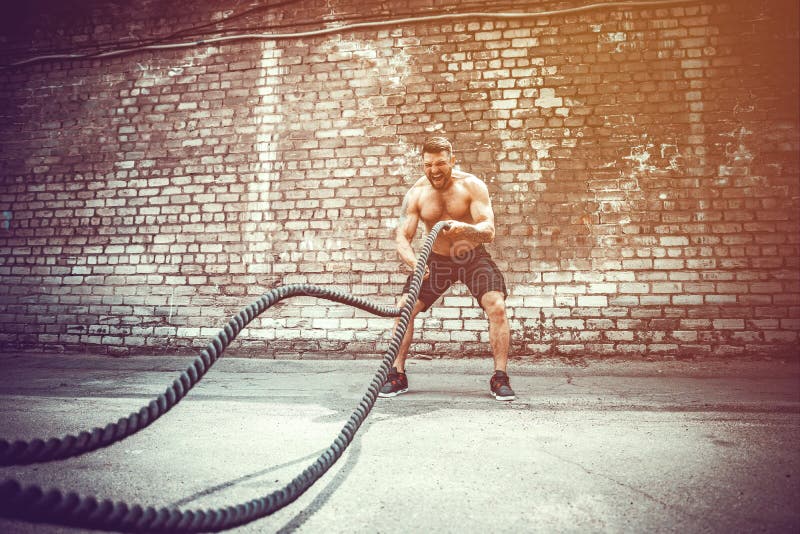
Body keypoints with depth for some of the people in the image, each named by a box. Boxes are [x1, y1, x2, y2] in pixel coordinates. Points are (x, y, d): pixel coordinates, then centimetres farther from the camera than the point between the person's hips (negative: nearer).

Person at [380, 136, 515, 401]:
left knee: (497, 306, -22)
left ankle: (500, 377, -8)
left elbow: (489, 231, -26)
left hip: (474, 257, -2)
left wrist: (464, 228, -50)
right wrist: (414, 263, -37)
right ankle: (397, 375, 5)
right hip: (437, 259, 2)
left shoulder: (471, 186, -17)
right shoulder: (416, 194, -10)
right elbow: (402, 237, -14)